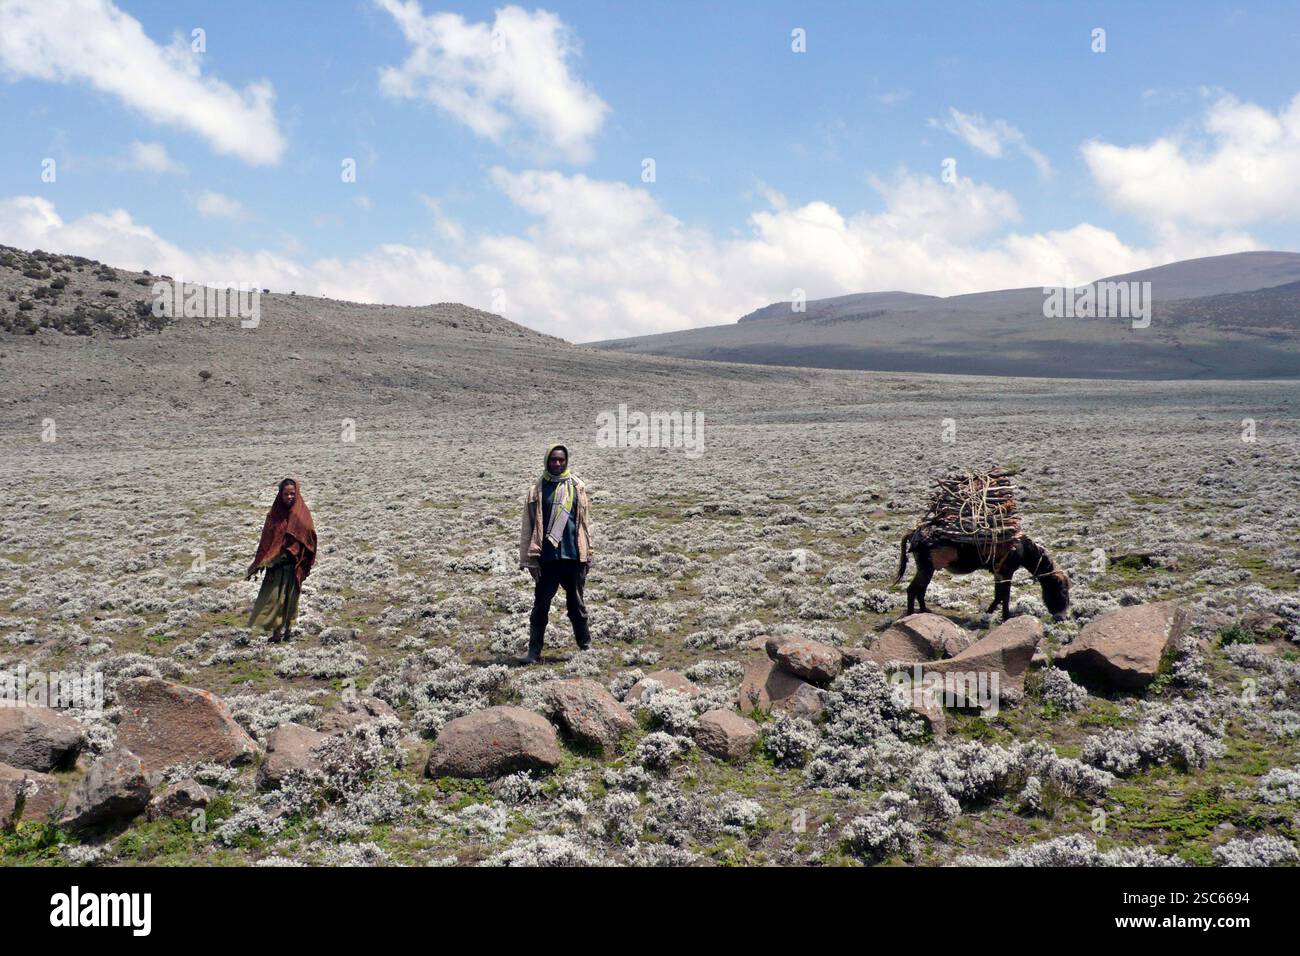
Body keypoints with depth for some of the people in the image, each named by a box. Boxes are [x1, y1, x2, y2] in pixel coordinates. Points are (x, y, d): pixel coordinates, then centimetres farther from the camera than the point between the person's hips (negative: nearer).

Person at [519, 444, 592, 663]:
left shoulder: (577, 487, 6)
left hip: (573, 555, 2)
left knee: (577, 604, 12)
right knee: (541, 605, 4)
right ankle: (534, 650, 13)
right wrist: (528, 558, -4)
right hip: (547, 557, -2)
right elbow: (528, 526, 1)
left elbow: (583, 522, 11)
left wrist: (587, 555, 8)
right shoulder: (537, 489, 0)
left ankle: (585, 645, 23)